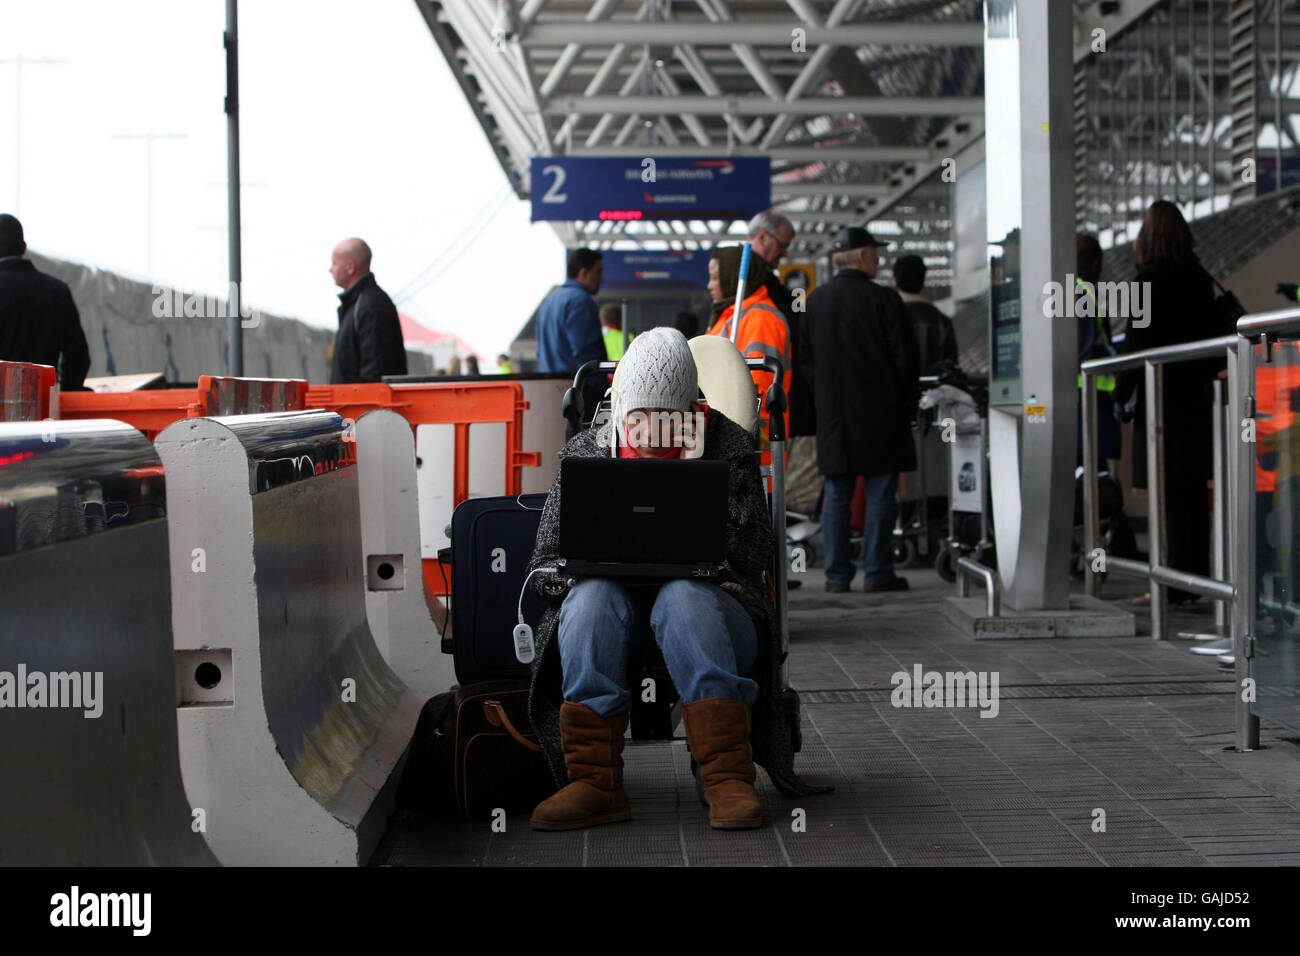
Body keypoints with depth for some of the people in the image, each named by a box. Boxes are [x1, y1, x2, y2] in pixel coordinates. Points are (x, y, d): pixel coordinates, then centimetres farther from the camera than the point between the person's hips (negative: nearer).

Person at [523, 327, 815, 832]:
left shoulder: (728, 446, 8)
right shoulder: (586, 452, 13)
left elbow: (751, 553, -6)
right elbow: (545, 565, 8)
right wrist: (596, 570, -14)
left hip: (707, 600, -2)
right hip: (614, 607, 2)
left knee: (683, 598, -37)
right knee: (591, 597, -33)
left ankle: (728, 782, -41)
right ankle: (593, 783, -38)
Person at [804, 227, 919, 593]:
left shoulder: (815, 301, 7)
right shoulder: (883, 299, -9)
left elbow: (807, 357, 12)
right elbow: (904, 357, -8)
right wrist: (908, 402, 4)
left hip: (832, 414, 5)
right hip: (880, 413, -4)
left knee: (837, 495, 7)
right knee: (880, 494, 1)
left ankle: (836, 573, 7)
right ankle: (877, 571, 0)